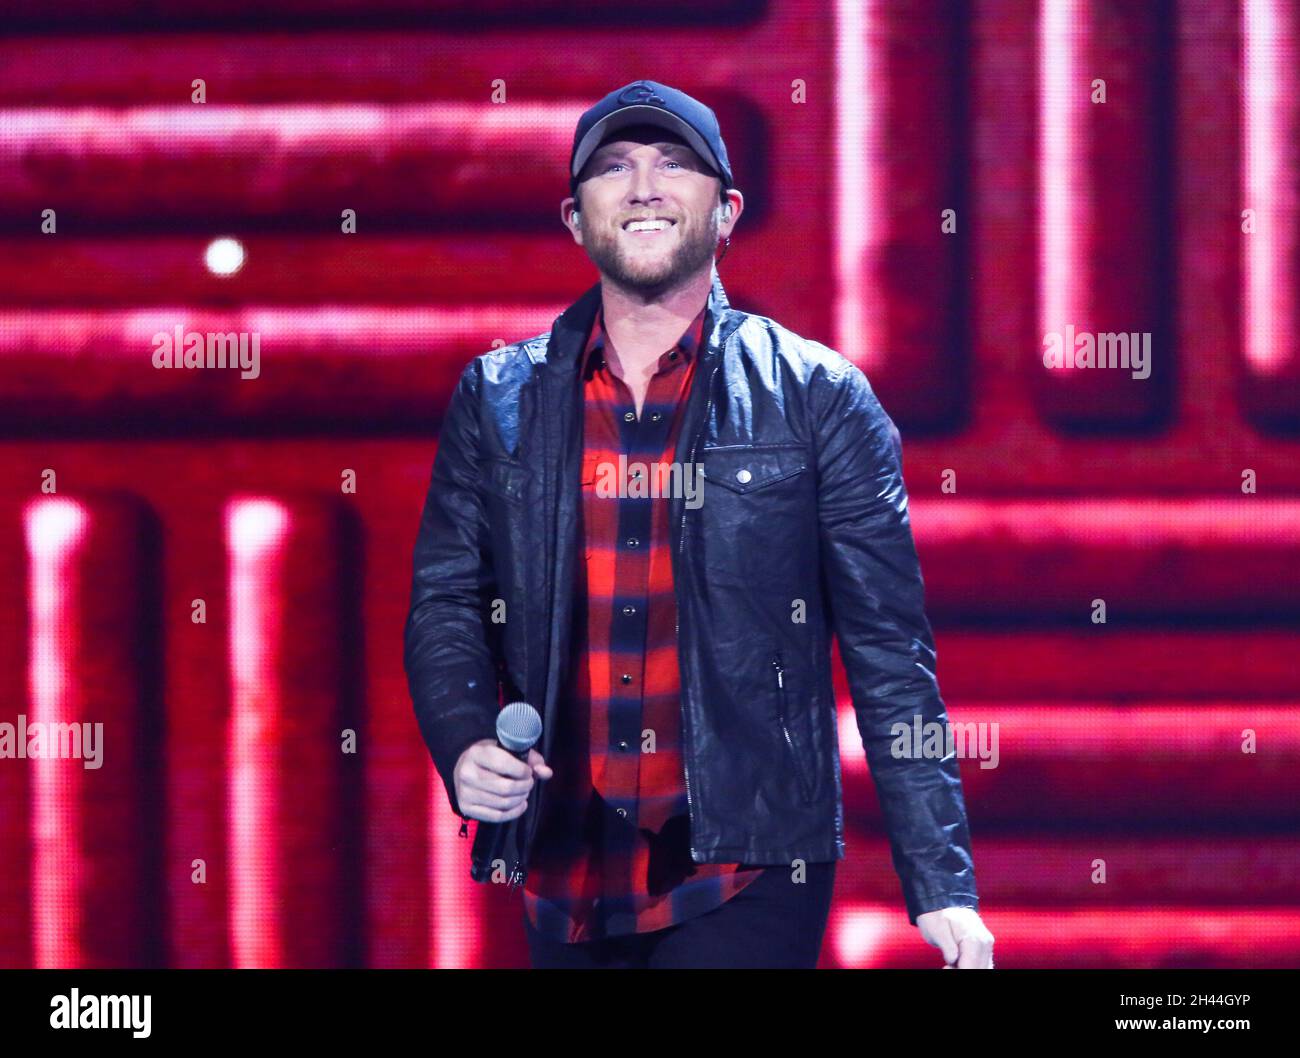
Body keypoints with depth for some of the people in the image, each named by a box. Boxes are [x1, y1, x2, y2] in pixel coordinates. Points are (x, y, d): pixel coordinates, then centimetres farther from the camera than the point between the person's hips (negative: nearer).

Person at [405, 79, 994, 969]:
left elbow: (889, 654, -1)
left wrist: (941, 887, -7)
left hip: (749, 874, -3)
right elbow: (445, 605, 11)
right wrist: (465, 743, -10)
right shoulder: (499, 399, 8)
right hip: (566, 879, 3)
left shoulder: (818, 399, 0)